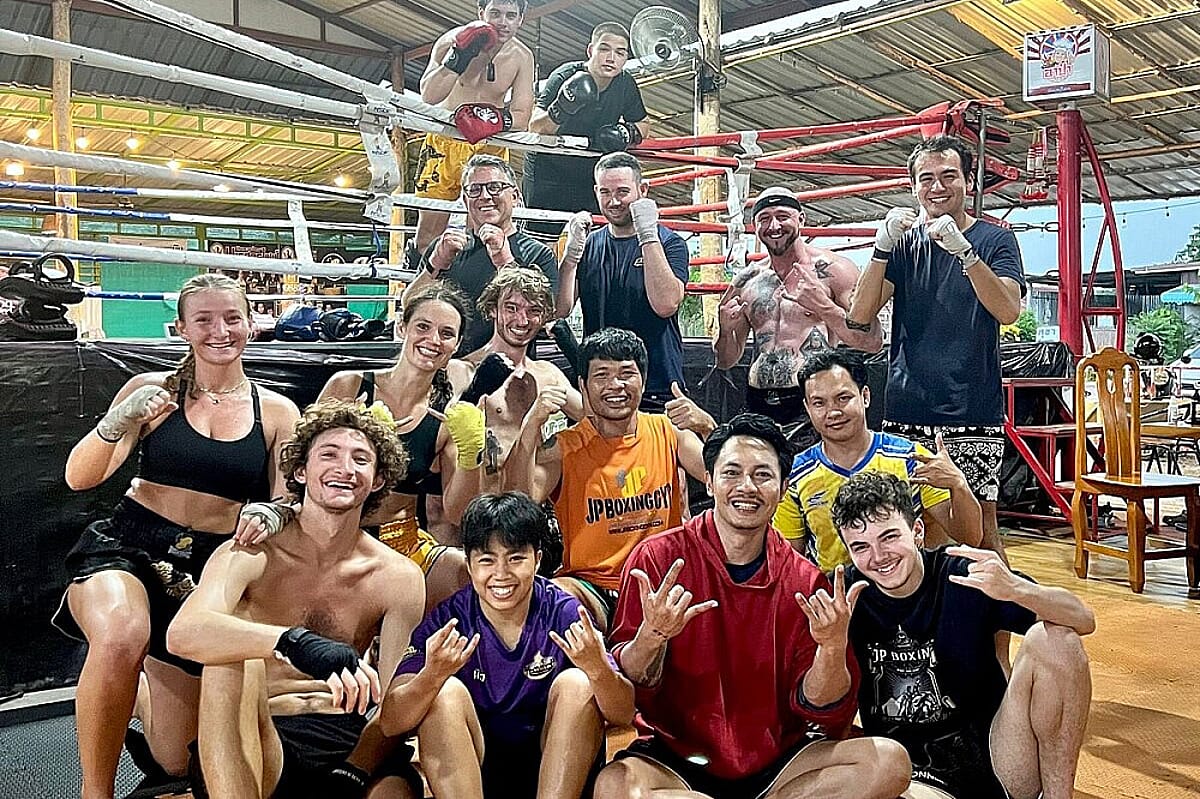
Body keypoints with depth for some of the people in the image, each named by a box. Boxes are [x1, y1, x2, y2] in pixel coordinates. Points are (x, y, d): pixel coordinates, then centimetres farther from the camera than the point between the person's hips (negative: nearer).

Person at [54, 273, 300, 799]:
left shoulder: (277, 413, 3)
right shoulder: (153, 390, -1)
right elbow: (79, 478, -6)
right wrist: (116, 424, -27)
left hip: (212, 569, 2)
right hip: (129, 548, -2)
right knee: (121, 638, -39)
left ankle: (138, 693, 40)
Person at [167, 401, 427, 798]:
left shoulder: (398, 578, 0)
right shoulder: (251, 556, -6)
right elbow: (182, 633, -26)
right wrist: (296, 641, -42)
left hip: (344, 743, 1)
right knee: (233, 659, -30)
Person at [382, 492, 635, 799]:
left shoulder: (563, 612, -10)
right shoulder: (447, 621, -9)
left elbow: (623, 715, -17)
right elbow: (391, 722, -19)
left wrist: (599, 669, -40)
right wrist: (432, 675, -40)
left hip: (556, 765, 0)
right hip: (465, 773, 0)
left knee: (576, 684, -22)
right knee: (447, 692, -23)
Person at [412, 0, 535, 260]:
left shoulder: (522, 57, -5)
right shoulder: (453, 40, -15)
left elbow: (522, 117, -7)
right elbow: (429, 96, -28)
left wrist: (499, 120, -29)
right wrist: (460, 58, -39)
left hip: (490, 147, 2)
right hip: (445, 142, -2)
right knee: (428, 233, -1)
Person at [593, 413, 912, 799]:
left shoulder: (806, 582, -1)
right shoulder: (658, 559, -8)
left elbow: (825, 715, -3)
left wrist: (832, 647, -22)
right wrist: (651, 636, -30)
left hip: (777, 762, 3)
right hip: (677, 760, -3)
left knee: (889, 760, -18)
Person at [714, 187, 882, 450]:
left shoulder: (833, 270, 1)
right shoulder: (746, 281, 14)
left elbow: (873, 343, -6)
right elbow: (726, 362, 19)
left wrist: (824, 307, -17)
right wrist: (725, 331, -2)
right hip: (759, 406, 4)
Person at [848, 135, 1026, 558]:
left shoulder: (994, 240, 5)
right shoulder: (904, 242, 11)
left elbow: (1008, 310, -13)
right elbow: (860, 314, -1)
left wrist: (963, 249, -25)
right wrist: (883, 246, -14)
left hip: (974, 416, -2)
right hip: (906, 414, 2)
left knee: (979, 524, -2)